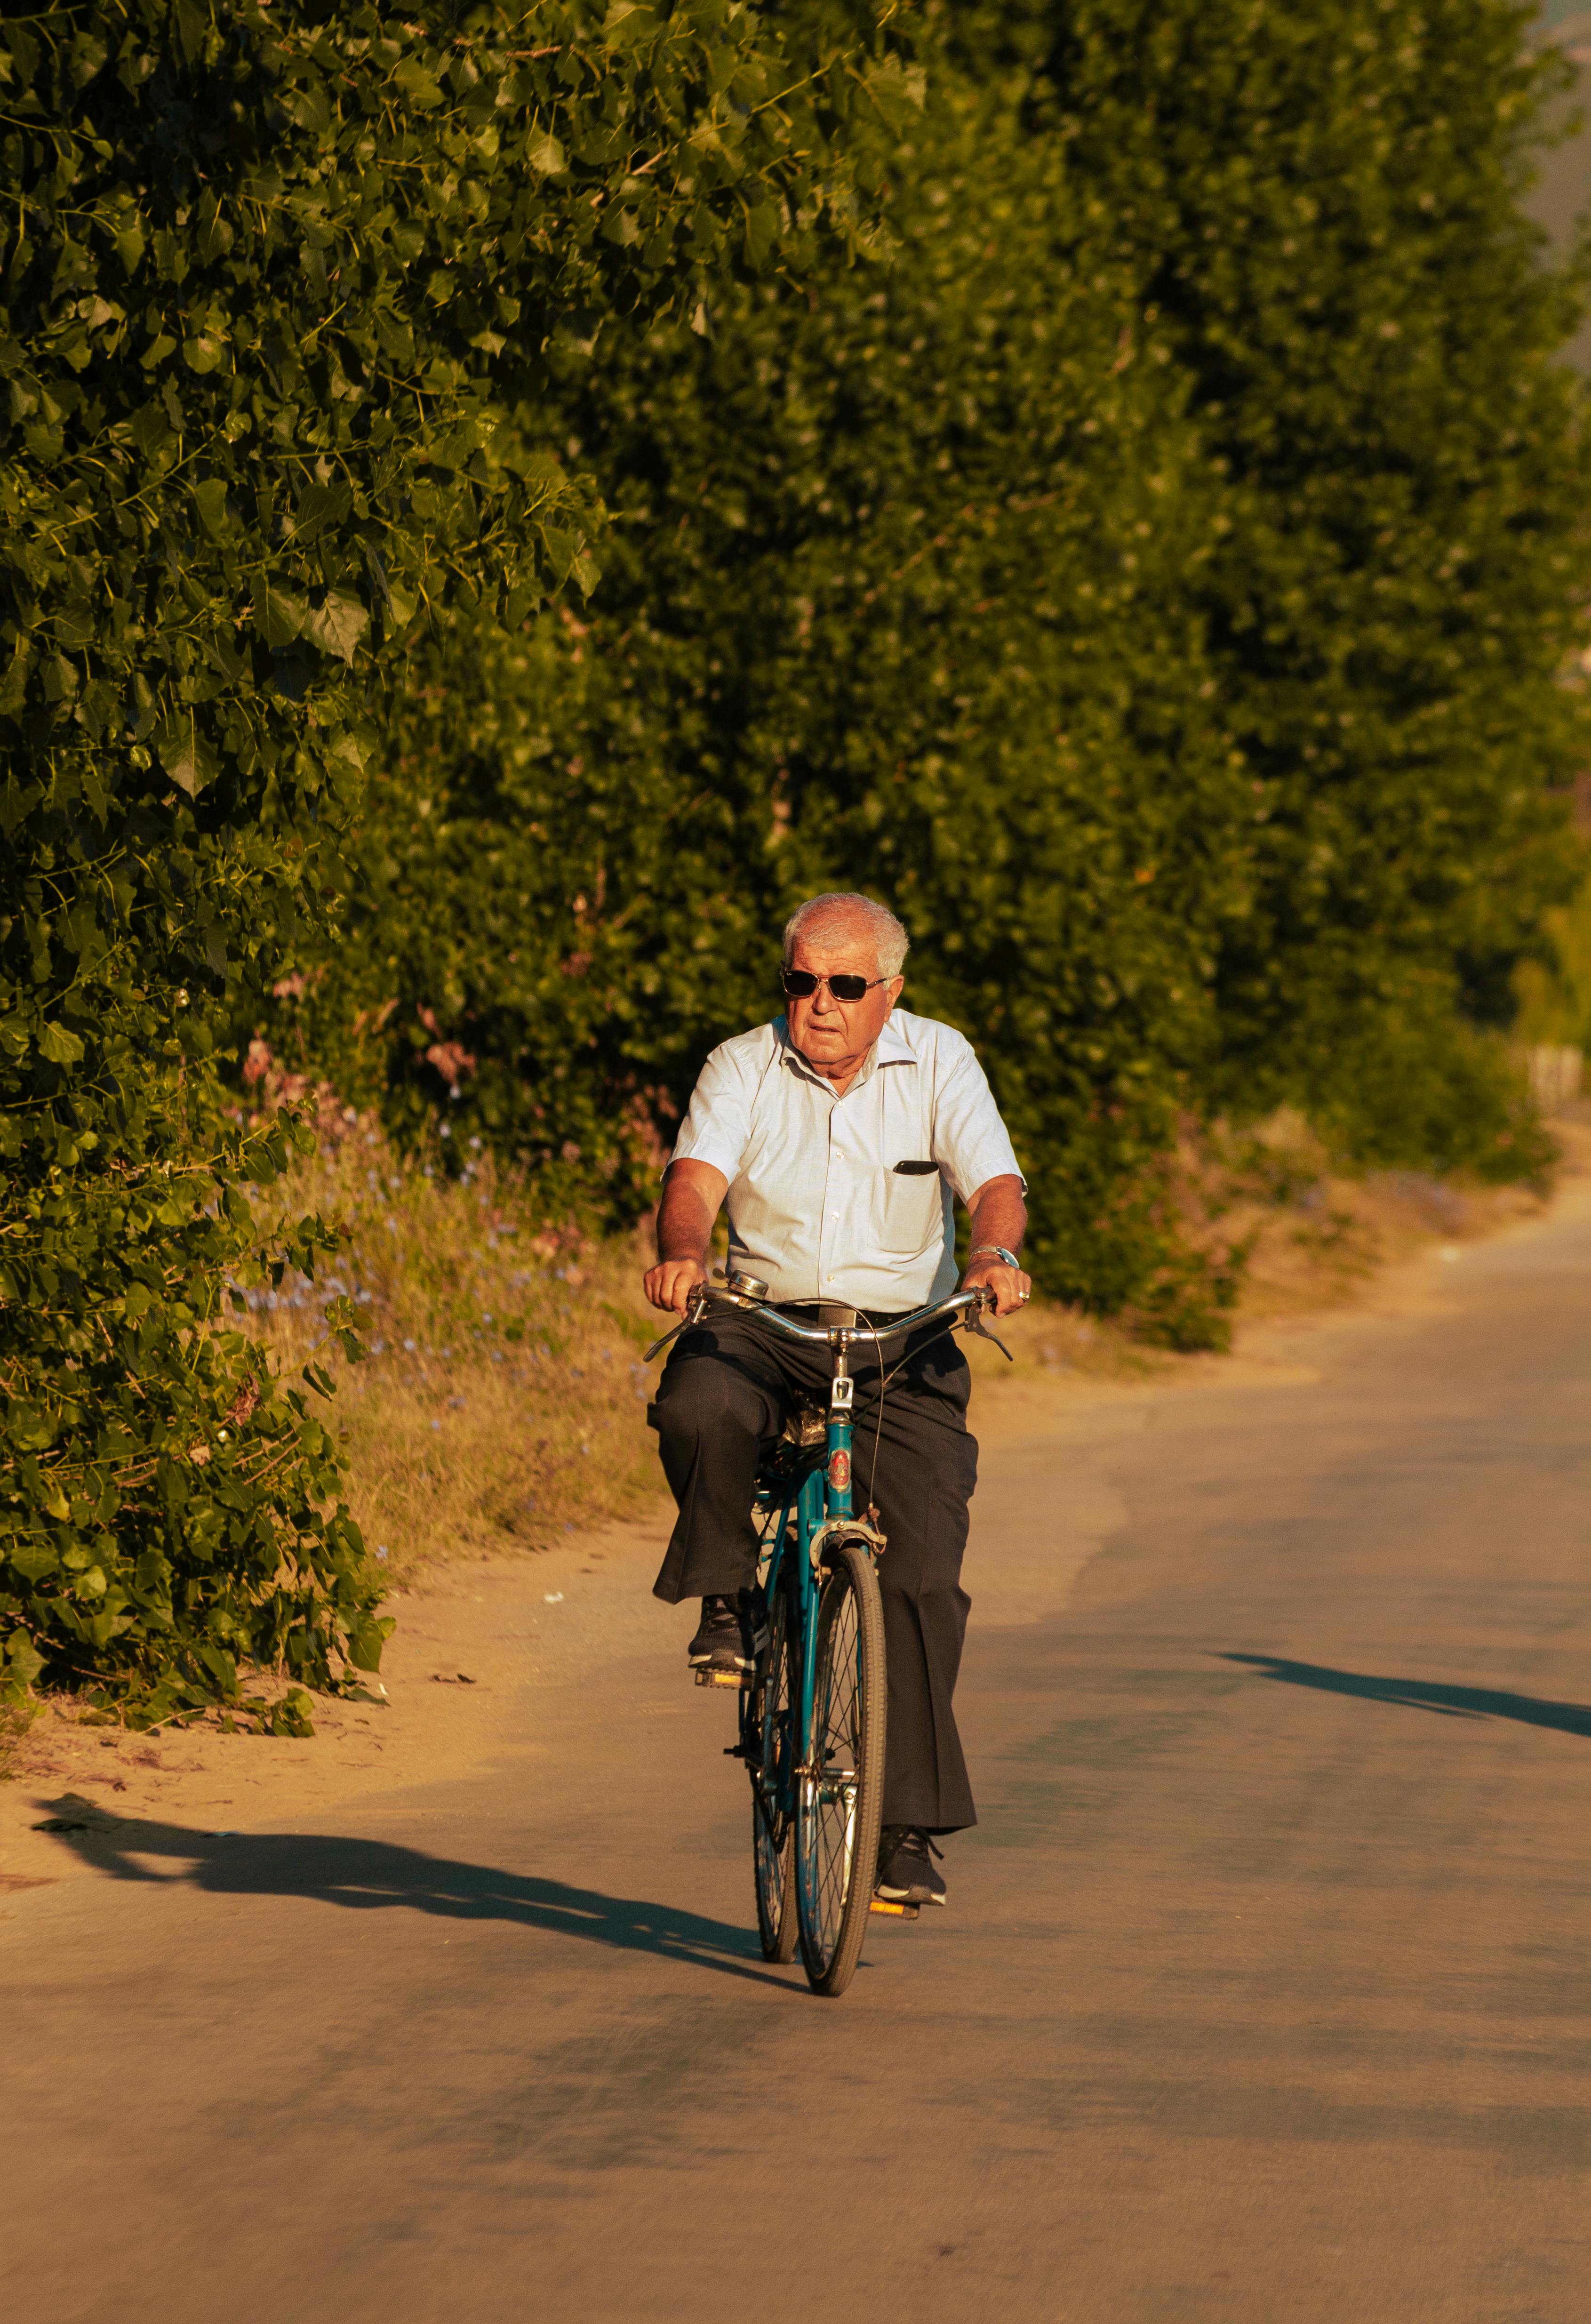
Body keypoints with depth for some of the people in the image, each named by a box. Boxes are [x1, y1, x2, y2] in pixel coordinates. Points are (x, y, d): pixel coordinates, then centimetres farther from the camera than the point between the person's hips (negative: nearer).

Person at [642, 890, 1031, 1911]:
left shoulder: (938, 1063, 0)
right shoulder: (744, 1068, 0)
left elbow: (995, 1183, -11)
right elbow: (697, 1176, -16)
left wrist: (994, 1255, -35)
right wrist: (684, 1252, -39)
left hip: (903, 1339, 0)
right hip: (761, 1327, 0)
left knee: (924, 1570, -13)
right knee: (698, 1411, -35)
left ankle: (911, 1825, -5)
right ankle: (728, 1599, -7)